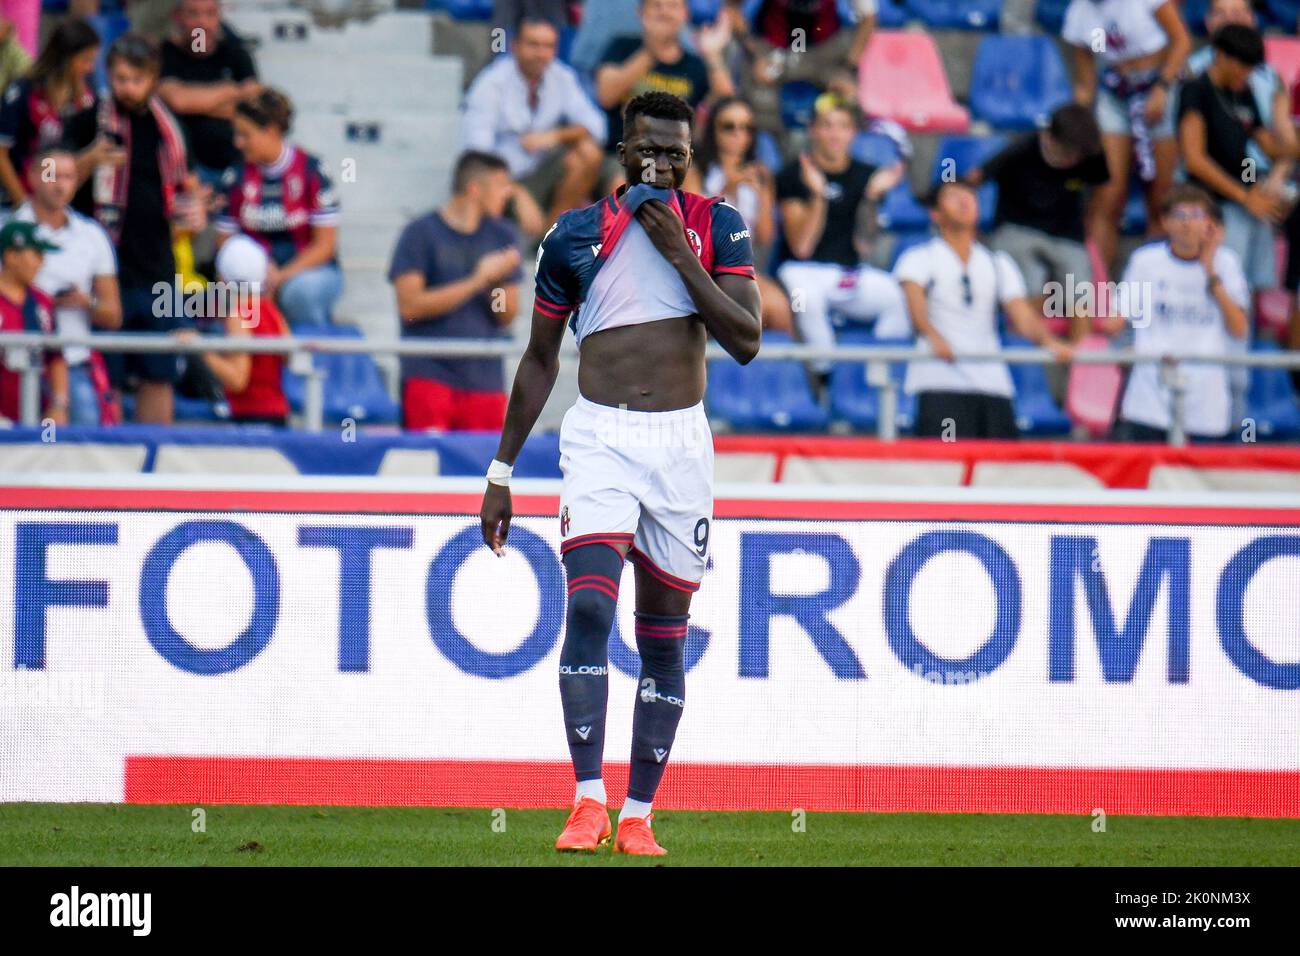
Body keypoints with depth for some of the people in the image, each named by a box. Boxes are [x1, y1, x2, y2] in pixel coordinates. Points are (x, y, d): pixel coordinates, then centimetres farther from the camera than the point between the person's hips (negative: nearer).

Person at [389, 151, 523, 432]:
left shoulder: (502, 236, 12)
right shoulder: (420, 234, -1)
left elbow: (507, 316, 13)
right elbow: (410, 306, -10)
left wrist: (498, 282, -9)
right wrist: (478, 281, -11)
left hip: (485, 375, 4)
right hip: (429, 375, -4)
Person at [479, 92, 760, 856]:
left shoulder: (718, 228, 5)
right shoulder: (576, 235, 4)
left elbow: (747, 341, -5)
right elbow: (540, 359, 12)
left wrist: (678, 250, -12)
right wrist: (502, 473, 13)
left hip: (682, 442, 1)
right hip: (600, 439, -1)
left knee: (665, 634, 4)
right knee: (589, 608, -19)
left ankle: (639, 815, 10)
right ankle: (588, 803, -22)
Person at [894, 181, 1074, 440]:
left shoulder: (999, 265, 21)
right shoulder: (919, 260, 8)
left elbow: (1023, 316, 9)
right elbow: (914, 304, -11)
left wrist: (1049, 341, -13)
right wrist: (934, 337, -33)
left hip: (992, 383, 4)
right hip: (939, 384, -4)